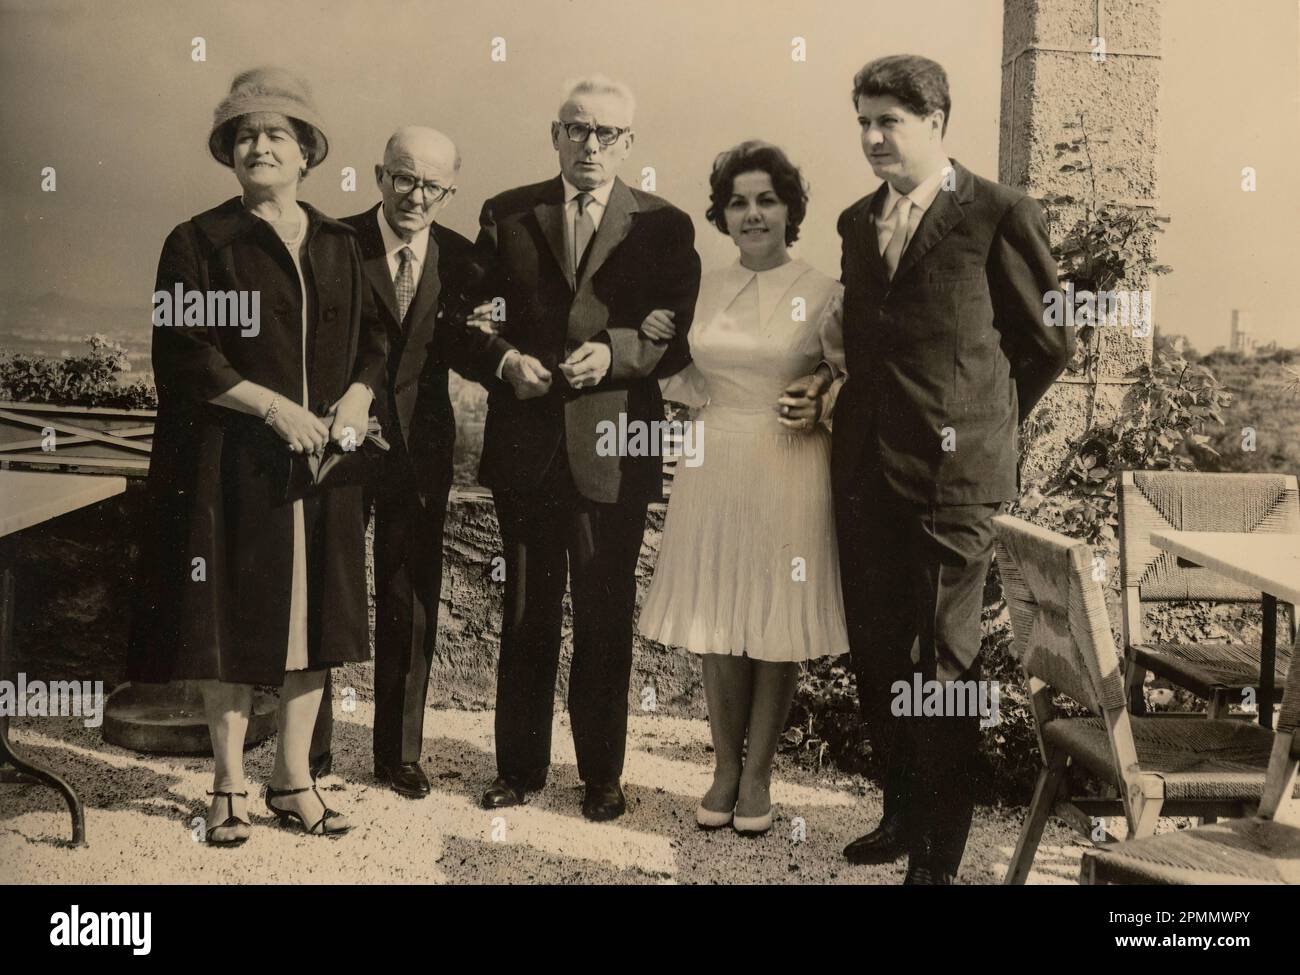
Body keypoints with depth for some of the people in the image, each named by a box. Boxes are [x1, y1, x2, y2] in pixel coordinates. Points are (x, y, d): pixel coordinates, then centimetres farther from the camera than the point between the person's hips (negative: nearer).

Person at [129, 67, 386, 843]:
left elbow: (373, 336, 15)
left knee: (315, 613, 7)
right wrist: (274, 407, -16)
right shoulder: (199, 243, -1)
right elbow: (181, 355, -8)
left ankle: (294, 780, 19)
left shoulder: (340, 245, 12)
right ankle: (230, 785, 16)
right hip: (233, 464, -4)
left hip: (325, 460, 4)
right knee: (233, 621, 2)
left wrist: (357, 395, -6)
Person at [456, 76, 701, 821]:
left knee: (606, 618, 7)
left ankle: (603, 774, 21)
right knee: (526, 613, 11)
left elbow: (680, 337, -2)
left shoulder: (665, 226, 3)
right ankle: (520, 766, 24)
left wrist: (614, 352, -18)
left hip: (614, 450, -1)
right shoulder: (506, 215, 9)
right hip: (526, 444, 2)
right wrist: (506, 360, -12)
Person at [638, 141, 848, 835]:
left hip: (791, 473, -3)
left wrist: (820, 410, -15)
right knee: (717, 628, 8)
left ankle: (757, 776, 22)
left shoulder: (824, 293, -3)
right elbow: (681, 375, 17)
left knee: (777, 630, 5)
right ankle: (724, 768, 26)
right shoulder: (703, 290, 8)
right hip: (714, 471, 3)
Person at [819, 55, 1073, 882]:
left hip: (952, 473, -6)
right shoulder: (858, 221, 13)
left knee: (943, 663, 0)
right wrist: (842, 403, 9)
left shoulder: (1001, 214, -5)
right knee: (876, 653, 12)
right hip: (866, 470, 6)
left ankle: (940, 853, 12)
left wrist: (980, 427, 6)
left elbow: (1049, 342, 1)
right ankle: (902, 816, 30)